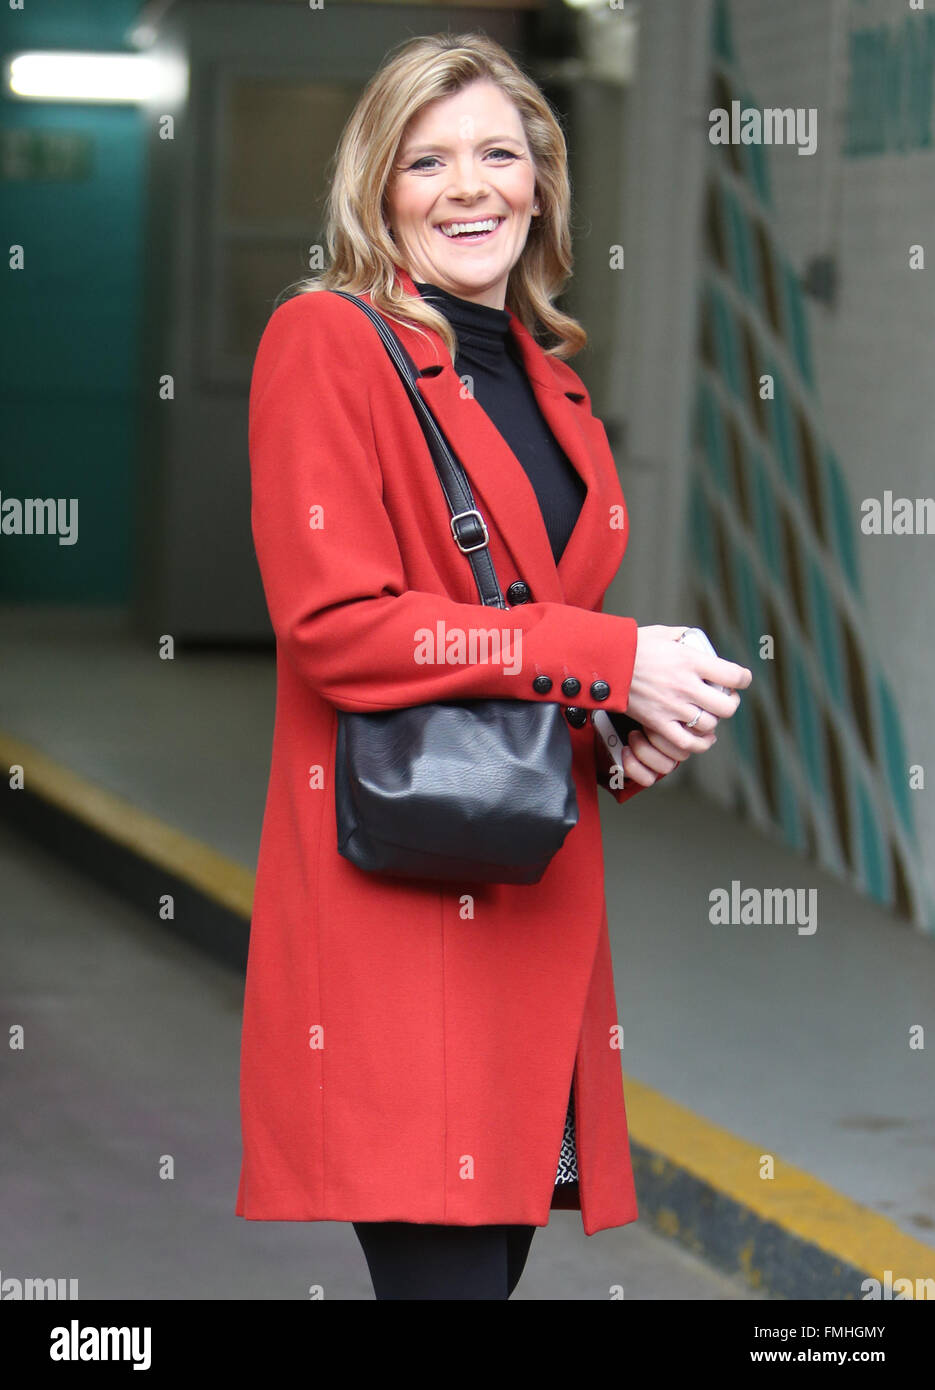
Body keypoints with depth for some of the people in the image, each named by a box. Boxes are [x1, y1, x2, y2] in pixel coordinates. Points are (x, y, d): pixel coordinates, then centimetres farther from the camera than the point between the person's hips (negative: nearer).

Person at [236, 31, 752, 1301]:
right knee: (443, 1265, -12)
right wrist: (609, 657, -14)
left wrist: (631, 720, 4)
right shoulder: (327, 340, -3)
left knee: (504, 1244, 6)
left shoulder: (546, 383, 20)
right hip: (395, 884, -7)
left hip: (539, 892, 7)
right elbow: (332, 620, -14)